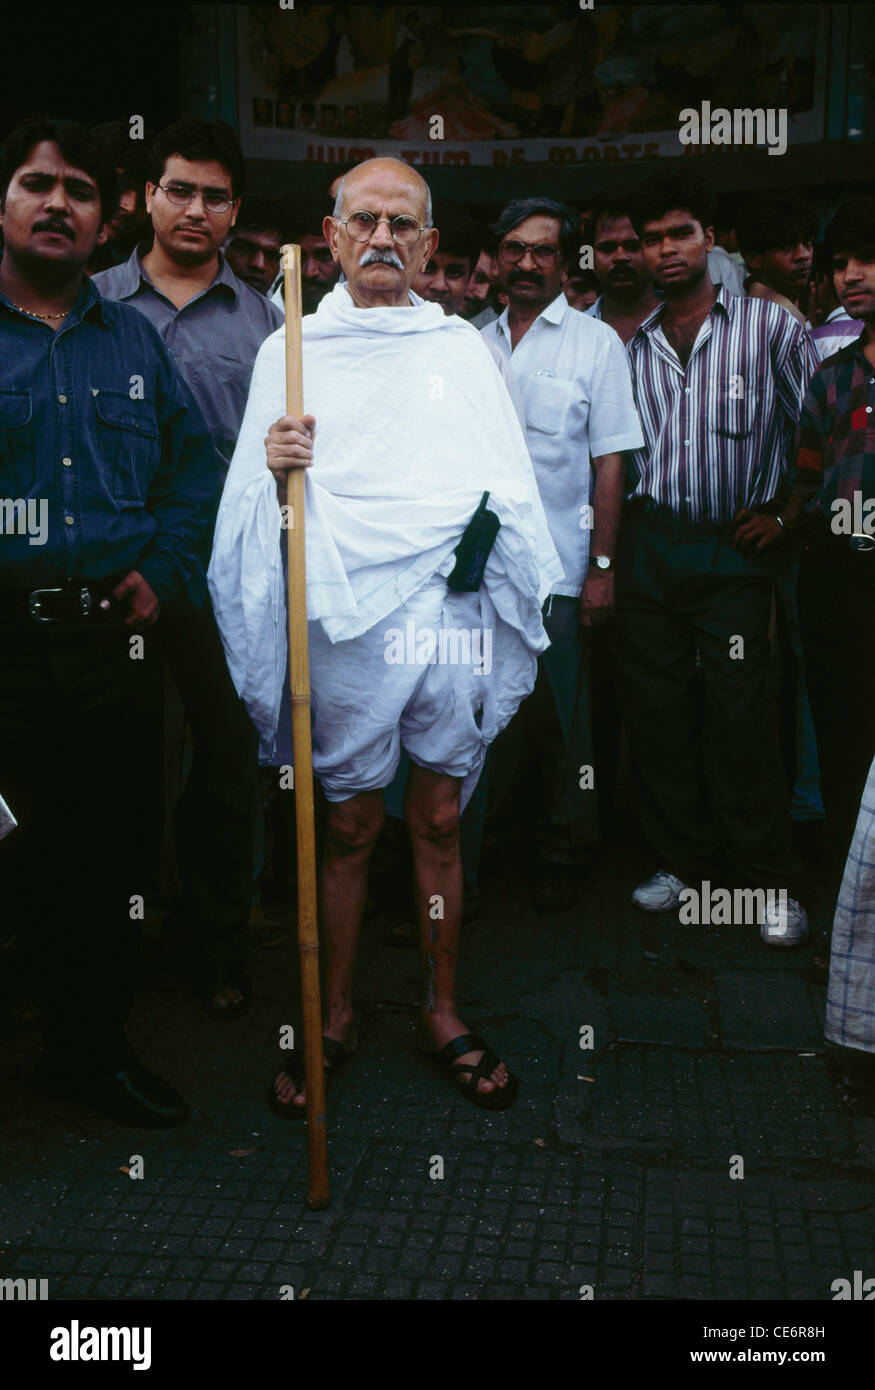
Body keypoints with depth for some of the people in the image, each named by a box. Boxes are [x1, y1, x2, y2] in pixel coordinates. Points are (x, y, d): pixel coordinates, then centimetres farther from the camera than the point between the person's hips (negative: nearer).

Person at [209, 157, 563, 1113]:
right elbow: (253, 499, 5)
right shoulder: (291, 351, 9)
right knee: (349, 828, 6)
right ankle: (334, 1017, 23)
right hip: (344, 621, -1)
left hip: (453, 614, 2)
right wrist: (274, 465, -16)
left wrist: (487, 526, -6)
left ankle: (441, 1013, 24)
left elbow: (508, 479, 12)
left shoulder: (461, 346, 14)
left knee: (438, 822, 9)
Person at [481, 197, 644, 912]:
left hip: (558, 567, -3)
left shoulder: (597, 343, 2)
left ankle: (561, 853, 19)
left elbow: (610, 462, -2)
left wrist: (603, 566, -8)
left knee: (561, 713, 4)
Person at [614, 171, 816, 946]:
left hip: (732, 546, -3)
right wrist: (607, 551, 6)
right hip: (649, 546, 4)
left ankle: (771, 882, 9)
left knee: (740, 716, -5)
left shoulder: (766, 324, 2)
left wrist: (784, 510, -1)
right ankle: (683, 861, 22)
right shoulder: (632, 345, 11)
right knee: (656, 712, 7)